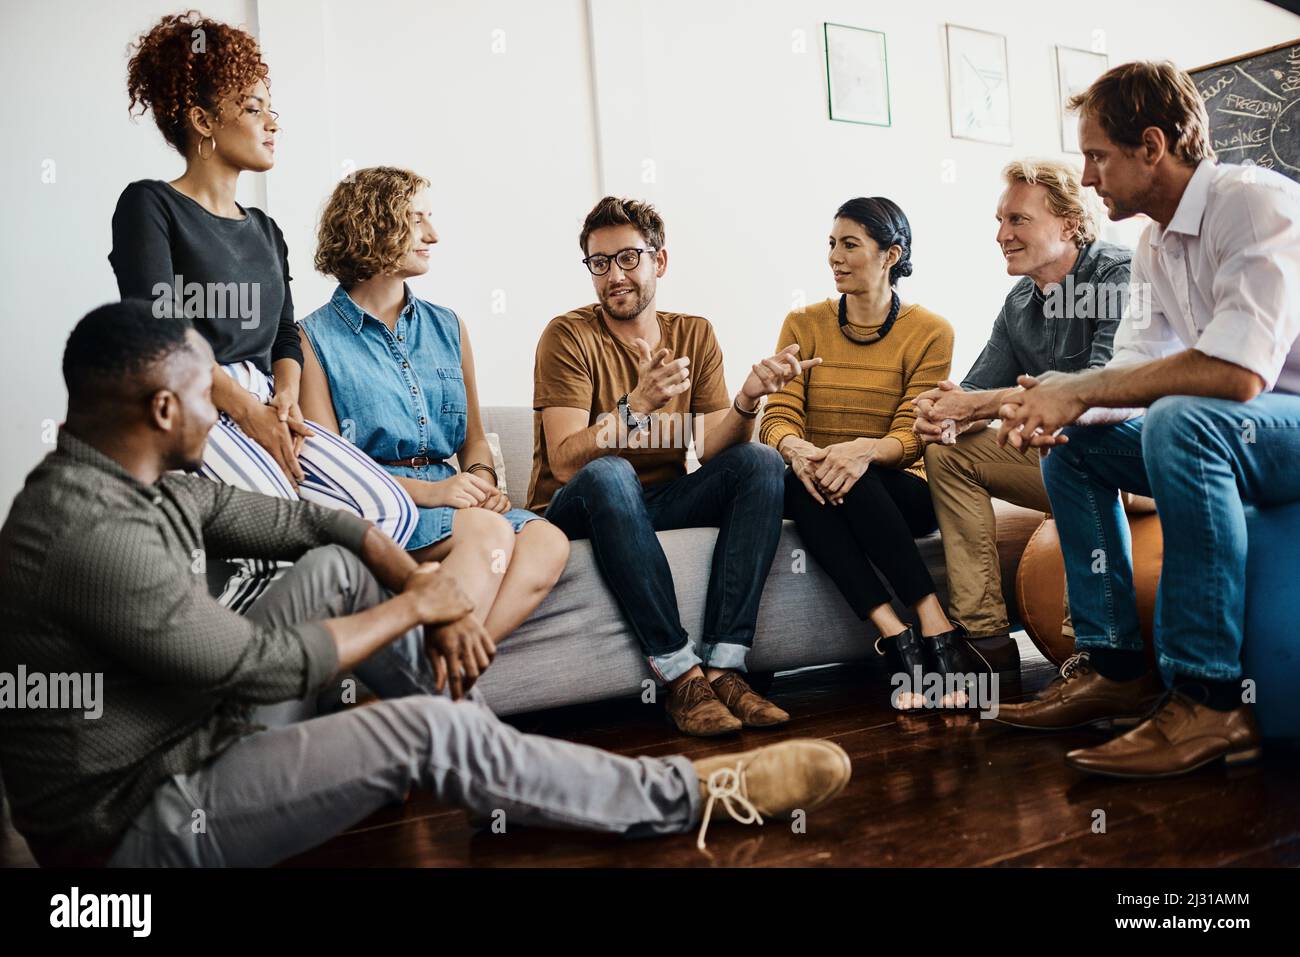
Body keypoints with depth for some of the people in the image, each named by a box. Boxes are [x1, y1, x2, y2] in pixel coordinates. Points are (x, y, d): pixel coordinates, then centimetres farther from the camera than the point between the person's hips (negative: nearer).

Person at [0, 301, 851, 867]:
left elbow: (312, 521, 6)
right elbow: (272, 667, -27)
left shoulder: (144, 483, 2)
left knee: (336, 567, 0)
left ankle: (494, 762, 5)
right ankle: (694, 795, -6)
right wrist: (414, 605, -13)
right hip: (140, 826, -9)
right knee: (426, 730, -21)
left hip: (197, 739, 9)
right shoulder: (93, 535, -29)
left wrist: (431, 597, -7)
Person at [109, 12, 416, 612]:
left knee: (391, 513, -18)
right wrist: (249, 411, -15)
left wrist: (285, 401, -4)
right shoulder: (149, 205, 1)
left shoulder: (264, 231, 23)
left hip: (267, 406, 7)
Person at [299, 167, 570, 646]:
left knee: (547, 541, -25)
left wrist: (481, 479, -3)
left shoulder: (447, 327, 18)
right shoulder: (316, 338, 2)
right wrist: (427, 490, -19)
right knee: (489, 531, -32)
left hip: (445, 497, 5)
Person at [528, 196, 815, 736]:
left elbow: (712, 449, -4)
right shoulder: (569, 336, -8)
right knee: (608, 474, -37)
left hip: (663, 504, 4)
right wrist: (636, 405, -34)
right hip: (578, 510, -4)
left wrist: (747, 399, -24)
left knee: (762, 463, -19)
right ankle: (681, 674, -33)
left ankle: (724, 665, -28)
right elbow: (564, 463, -20)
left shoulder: (695, 335, 6)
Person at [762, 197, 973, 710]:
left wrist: (866, 450, -32)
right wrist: (794, 448, -27)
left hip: (900, 490, -2)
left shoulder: (930, 332, 1)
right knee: (798, 479, -34)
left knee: (854, 478, -36)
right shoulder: (803, 325, 9)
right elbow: (779, 416, -2)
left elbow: (910, 436, -9)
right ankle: (900, 640, -40)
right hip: (819, 489, 2)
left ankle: (933, 630, -34)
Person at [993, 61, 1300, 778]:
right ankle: (1113, 667, 4)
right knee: (1073, 444, 7)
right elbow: (1136, 371, 8)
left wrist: (1077, 389, -24)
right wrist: (1061, 408, -13)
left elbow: (1237, 371, -32)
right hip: (1224, 431, 9)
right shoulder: (1156, 245, 10)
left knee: (1179, 421, -35)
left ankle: (1207, 700, -29)